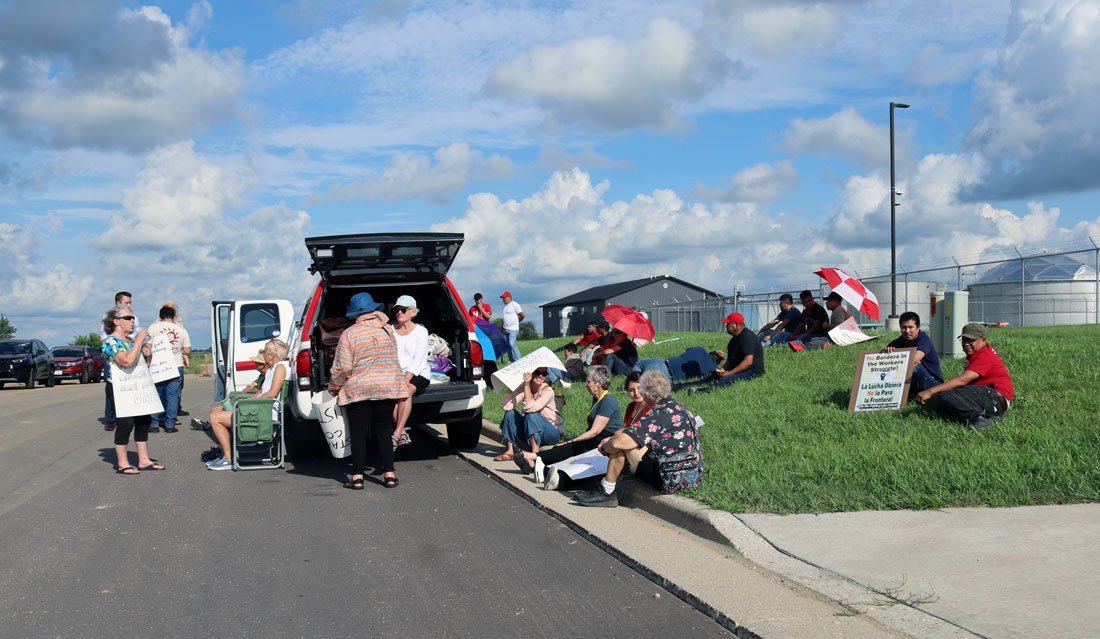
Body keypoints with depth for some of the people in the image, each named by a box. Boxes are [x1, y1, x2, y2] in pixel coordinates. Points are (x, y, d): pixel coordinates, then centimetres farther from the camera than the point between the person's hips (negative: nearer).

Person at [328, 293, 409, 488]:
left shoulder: (349, 334, -6)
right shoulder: (388, 330, 7)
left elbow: (342, 369, -8)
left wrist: (333, 388, 6)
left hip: (358, 391, -3)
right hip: (388, 388, 4)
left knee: (358, 434, 3)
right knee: (383, 432, 10)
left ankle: (357, 476, 2)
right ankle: (389, 474, 7)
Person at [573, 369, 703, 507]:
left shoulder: (658, 415, -18)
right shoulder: (680, 408, 11)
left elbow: (618, 442, -22)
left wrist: (605, 446, 0)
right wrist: (613, 438, 15)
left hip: (672, 482, -10)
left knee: (622, 444, -6)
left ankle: (606, 492, 5)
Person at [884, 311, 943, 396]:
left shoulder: (924, 340, -18)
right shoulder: (900, 341, 1)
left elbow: (915, 359, -38)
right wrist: (887, 350, -33)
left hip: (932, 382, -5)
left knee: (914, 367, -34)